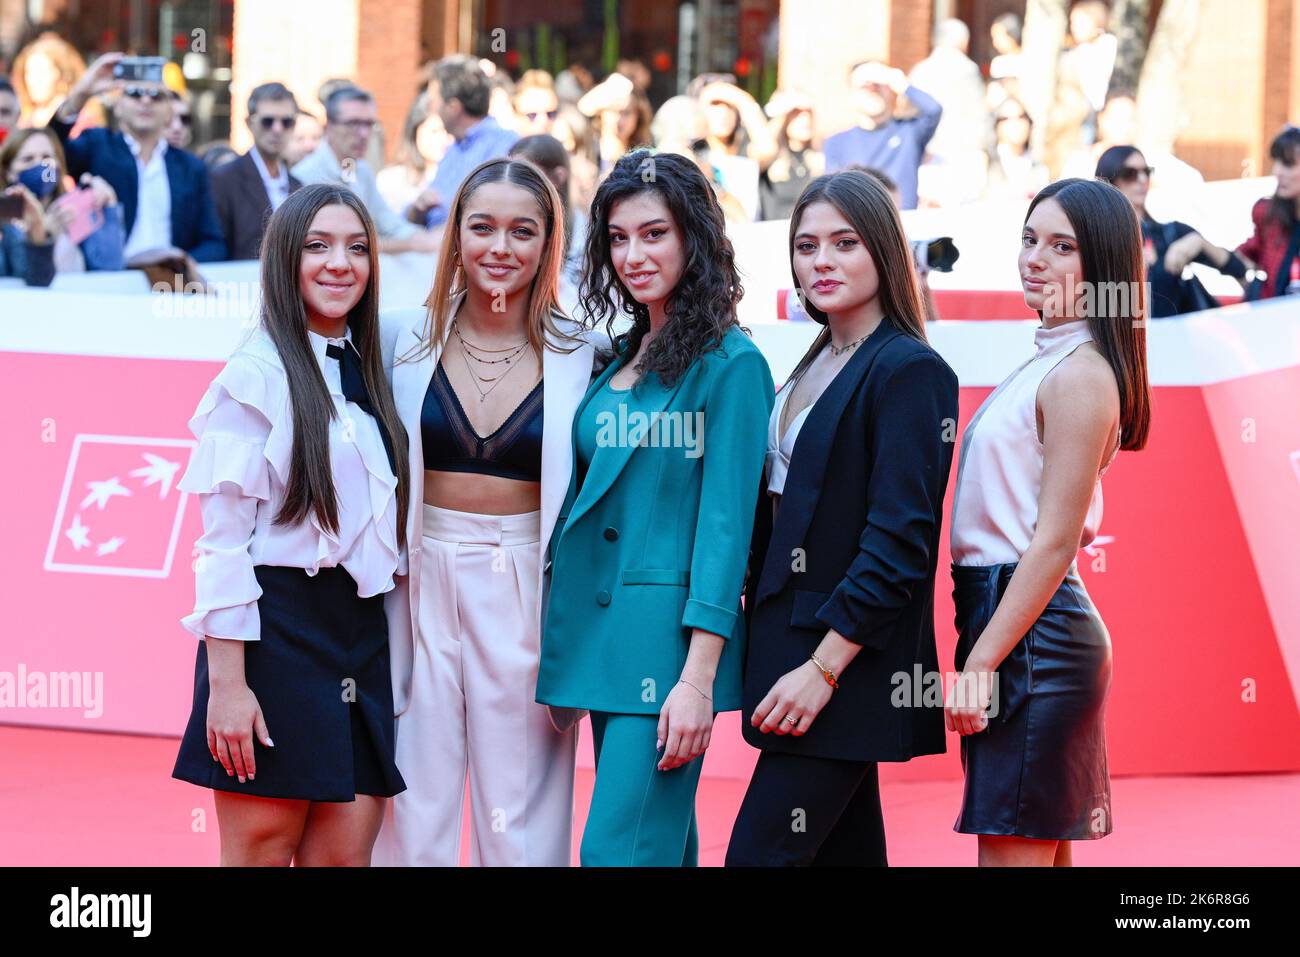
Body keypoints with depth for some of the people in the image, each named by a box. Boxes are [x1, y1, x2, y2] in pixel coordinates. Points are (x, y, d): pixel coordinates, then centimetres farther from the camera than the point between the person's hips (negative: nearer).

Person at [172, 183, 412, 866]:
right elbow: (222, 539, -11)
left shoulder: (368, 374, 14)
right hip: (276, 629, -7)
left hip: (359, 630, 7)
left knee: (345, 854, 3)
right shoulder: (258, 375, -8)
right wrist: (227, 683, -17)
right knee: (259, 853, -2)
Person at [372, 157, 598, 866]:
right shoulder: (409, 342, 3)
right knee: (413, 815, 4)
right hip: (422, 587, 1)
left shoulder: (580, 357, -1)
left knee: (521, 820, 3)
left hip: (527, 594, -1)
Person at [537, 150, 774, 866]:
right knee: (660, 841, 11)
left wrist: (698, 678, -18)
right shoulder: (620, 359, 15)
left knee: (618, 848, -13)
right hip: (598, 627, 8)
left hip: (667, 635, -8)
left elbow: (725, 524, -12)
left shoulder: (729, 364, -7)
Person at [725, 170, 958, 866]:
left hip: (851, 666, -8)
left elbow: (899, 541, -18)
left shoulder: (909, 370, -11)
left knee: (760, 852, -12)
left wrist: (824, 667, -21)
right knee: (846, 850, 11)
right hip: (791, 646, 8)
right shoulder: (815, 365, 15)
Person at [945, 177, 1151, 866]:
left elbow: (1055, 543, -18)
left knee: (1011, 851, -9)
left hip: (1033, 634, -10)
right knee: (1041, 850, 13)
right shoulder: (1049, 361, 16)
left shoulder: (1079, 375, -14)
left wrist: (980, 664, -19)